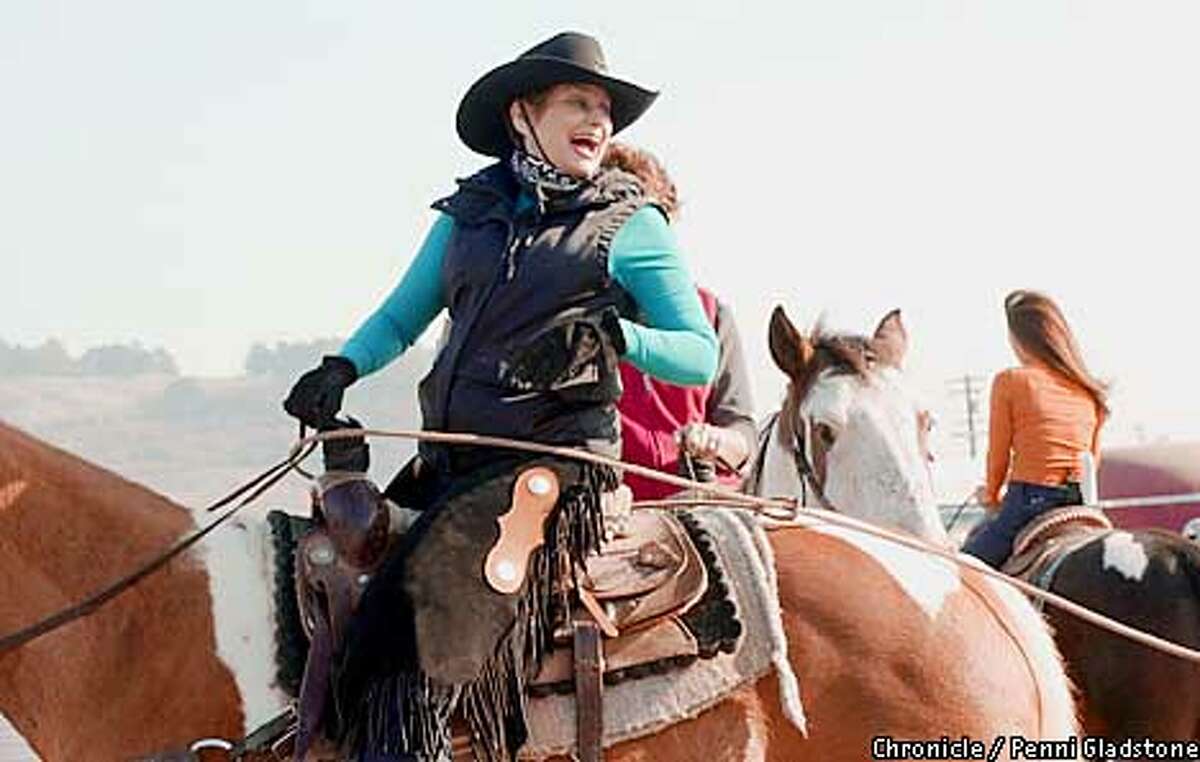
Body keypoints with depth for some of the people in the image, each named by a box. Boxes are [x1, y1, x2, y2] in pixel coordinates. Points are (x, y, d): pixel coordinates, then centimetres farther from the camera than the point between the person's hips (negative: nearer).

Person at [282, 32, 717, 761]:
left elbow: (702, 356, -2)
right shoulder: (472, 211, 15)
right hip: (450, 463, 6)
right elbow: (401, 318, 20)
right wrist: (341, 370, 0)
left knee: (423, 614, -26)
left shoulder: (631, 226, 1)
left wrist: (611, 332, -21)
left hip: (556, 464, -6)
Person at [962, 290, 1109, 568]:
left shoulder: (1010, 381, -4)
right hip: (1082, 505, 6)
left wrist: (992, 496, 20)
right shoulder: (1089, 391, 10)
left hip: (1029, 503, -6)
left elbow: (999, 454, 2)